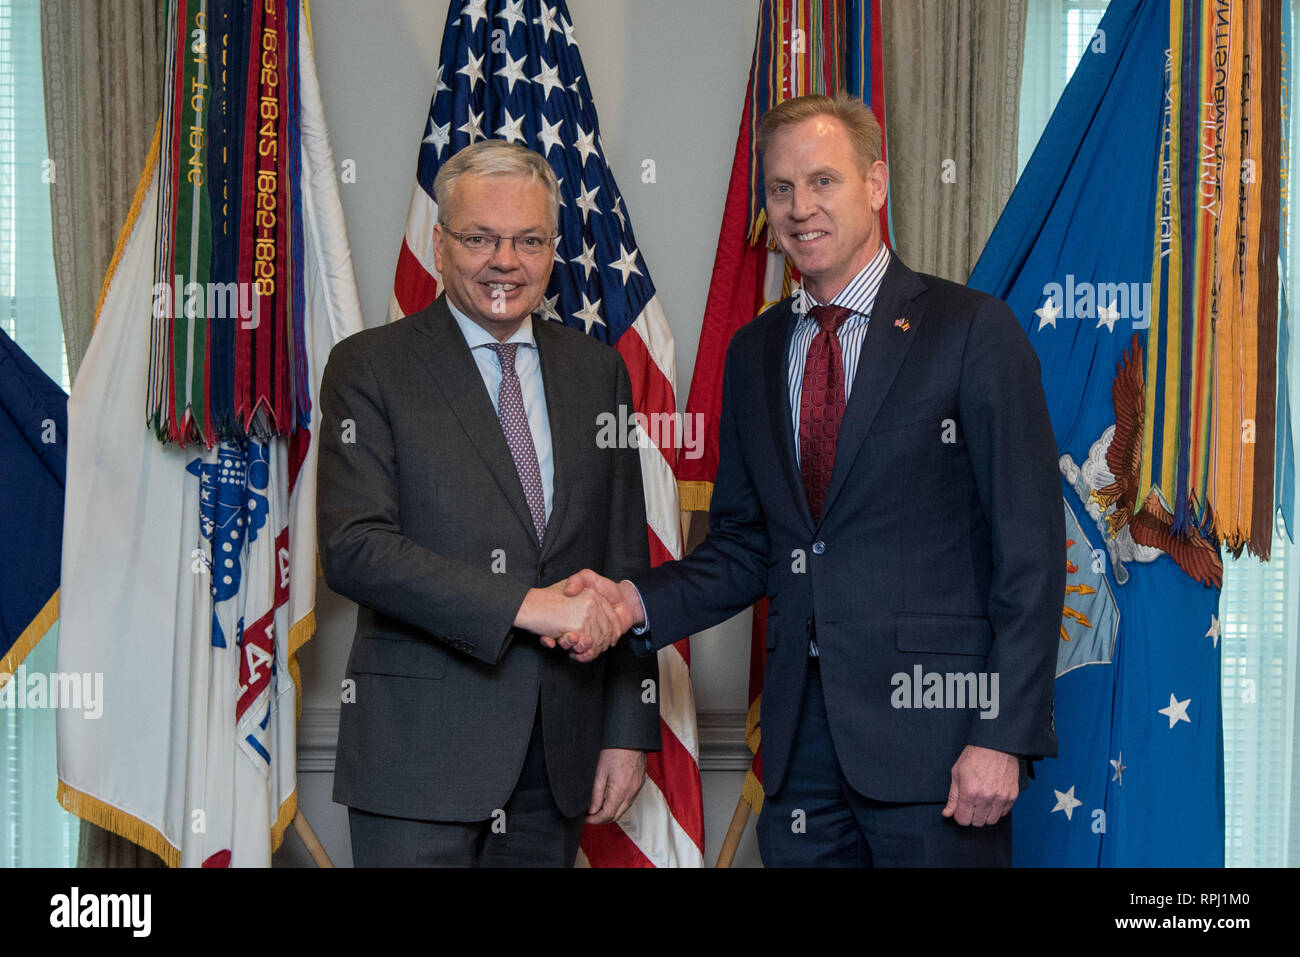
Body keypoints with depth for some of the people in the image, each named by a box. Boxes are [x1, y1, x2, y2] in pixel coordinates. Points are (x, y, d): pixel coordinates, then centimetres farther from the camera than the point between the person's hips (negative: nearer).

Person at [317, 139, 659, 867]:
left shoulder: (597, 370, 10)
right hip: (420, 752, -3)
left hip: (562, 750, 4)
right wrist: (525, 604, -20)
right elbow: (353, 547, -14)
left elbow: (625, 561, 10)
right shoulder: (370, 367, -2)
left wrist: (629, 728, 6)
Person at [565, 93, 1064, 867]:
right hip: (802, 730, 5)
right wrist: (639, 601, -4)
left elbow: (1030, 549, -8)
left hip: (934, 719, -4)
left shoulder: (973, 331, -5)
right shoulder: (754, 353, 11)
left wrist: (1005, 737, -13)